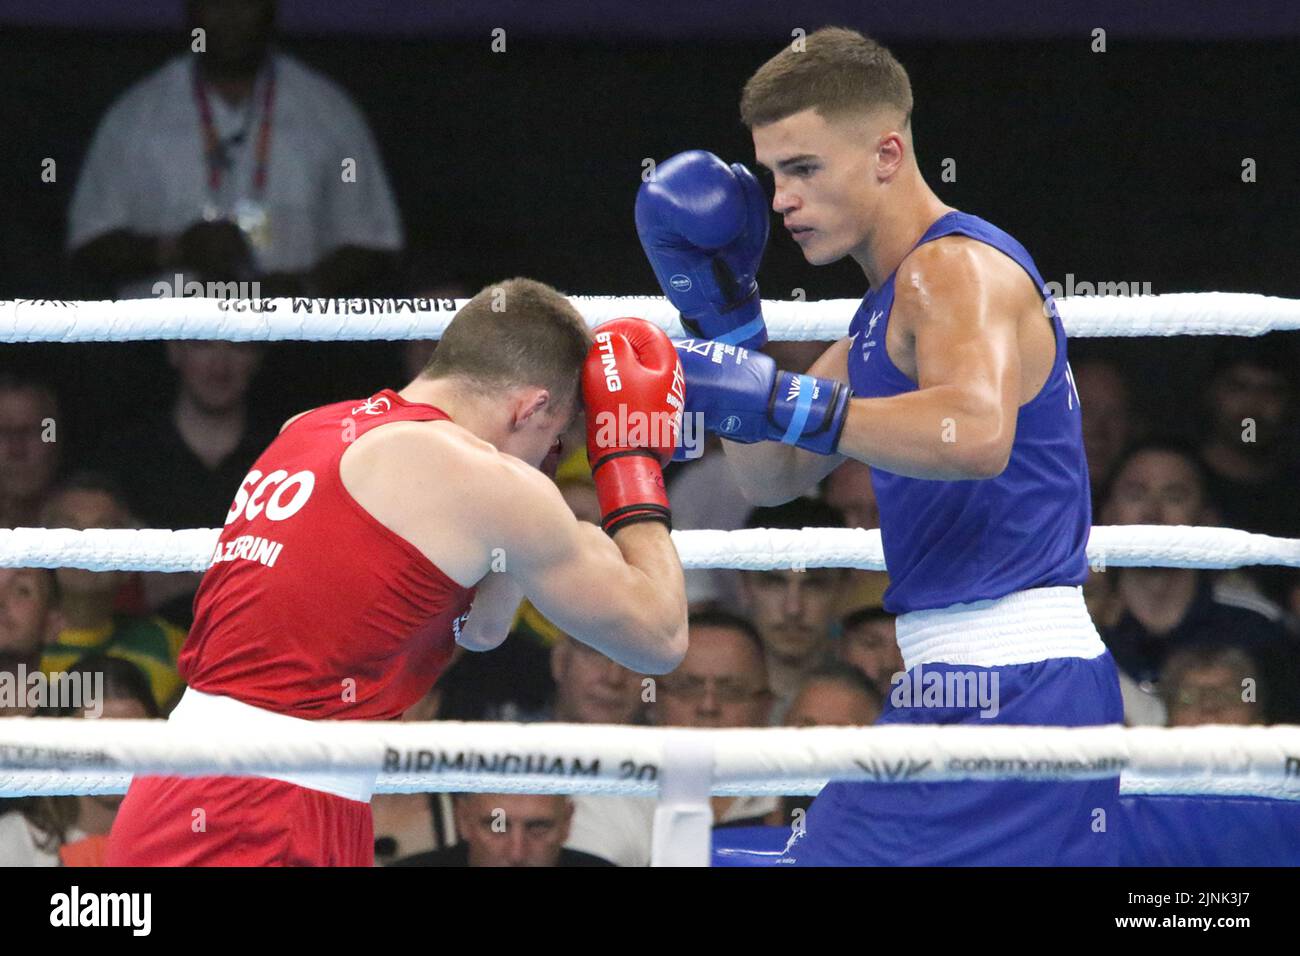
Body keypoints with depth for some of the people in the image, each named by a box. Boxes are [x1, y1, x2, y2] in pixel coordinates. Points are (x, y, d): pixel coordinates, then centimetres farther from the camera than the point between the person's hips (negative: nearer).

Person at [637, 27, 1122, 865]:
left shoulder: (959, 267, -13)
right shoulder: (888, 308, 20)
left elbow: (975, 433, -34)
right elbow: (775, 477, 22)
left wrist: (783, 401, -35)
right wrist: (724, 312, 12)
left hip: (1008, 690, -10)